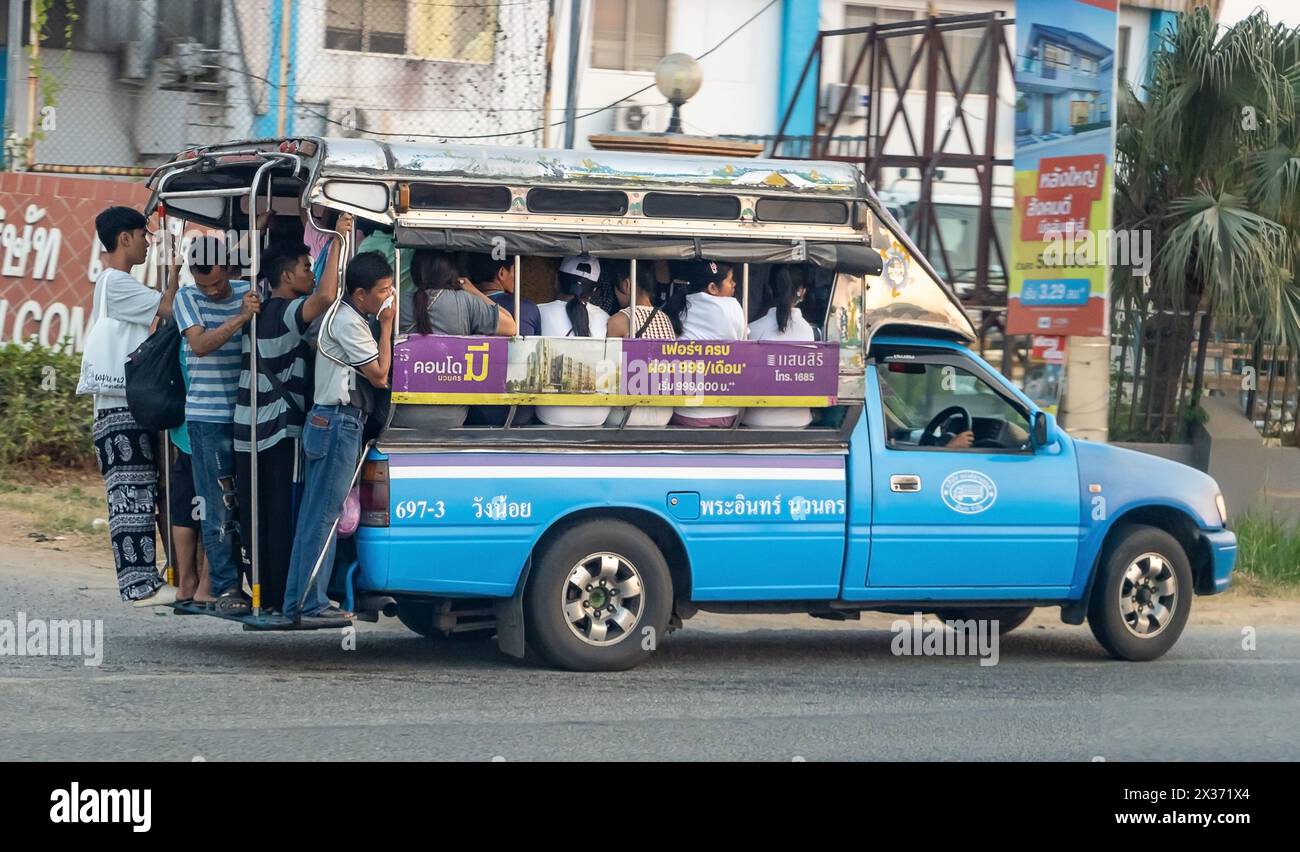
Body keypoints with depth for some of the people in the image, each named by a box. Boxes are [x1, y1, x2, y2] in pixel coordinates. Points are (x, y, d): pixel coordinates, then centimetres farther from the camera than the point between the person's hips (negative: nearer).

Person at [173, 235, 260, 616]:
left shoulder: (248, 292, 9)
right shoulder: (187, 299, 0)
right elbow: (199, 343, -17)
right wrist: (240, 318, -26)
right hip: (208, 416, -3)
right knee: (220, 505, -5)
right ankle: (225, 588, -4)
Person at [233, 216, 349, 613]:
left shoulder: (259, 312, 13)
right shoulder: (287, 313, -12)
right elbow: (326, 297, -32)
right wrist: (337, 240, -28)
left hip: (248, 430, 8)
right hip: (281, 430, -8)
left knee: (255, 516, 8)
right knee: (284, 517, -6)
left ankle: (262, 592, 11)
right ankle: (285, 596, -7)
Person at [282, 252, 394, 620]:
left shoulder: (345, 317, 19)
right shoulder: (348, 323, -14)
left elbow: (373, 375, 20)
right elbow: (380, 375, -12)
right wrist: (387, 325, -7)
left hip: (326, 421, 11)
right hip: (339, 423, -11)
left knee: (314, 515, 11)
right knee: (324, 515, -8)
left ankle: (298, 600, 13)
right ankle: (312, 601, -7)